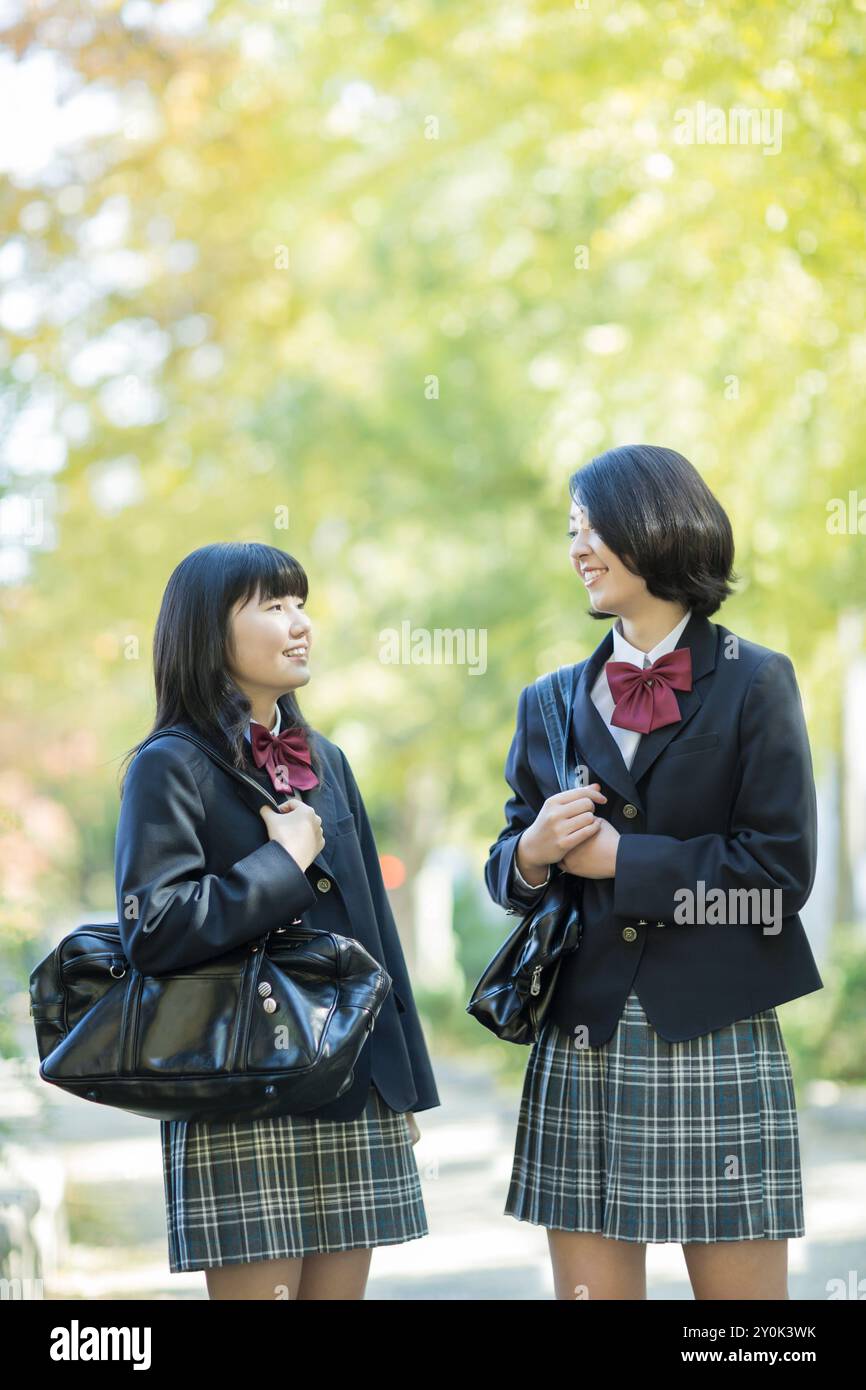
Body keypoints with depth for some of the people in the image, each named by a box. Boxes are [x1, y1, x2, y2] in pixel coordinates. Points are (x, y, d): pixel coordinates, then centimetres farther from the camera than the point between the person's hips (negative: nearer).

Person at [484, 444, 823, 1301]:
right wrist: (532, 853, -8)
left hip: (715, 1042, -4)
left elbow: (783, 868, -9)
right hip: (583, 1045, 4)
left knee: (740, 1283, -1)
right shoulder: (553, 702, 13)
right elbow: (507, 873, 15)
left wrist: (620, 860, -9)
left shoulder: (754, 684, 0)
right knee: (590, 1284, 5)